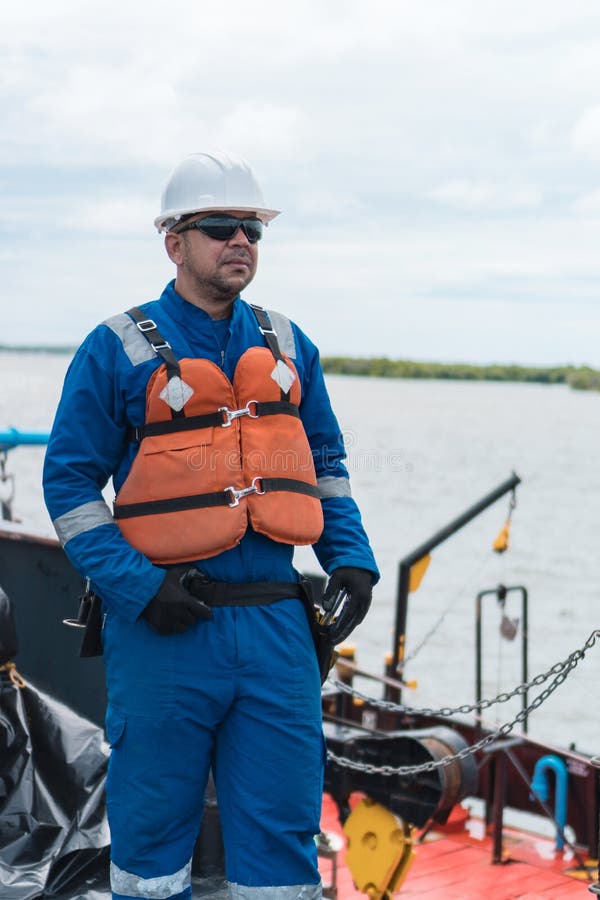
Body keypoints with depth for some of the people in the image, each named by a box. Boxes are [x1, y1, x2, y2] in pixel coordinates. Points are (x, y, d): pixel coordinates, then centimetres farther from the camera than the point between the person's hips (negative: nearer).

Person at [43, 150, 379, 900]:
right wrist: (137, 589, -13)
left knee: (283, 826, 7)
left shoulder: (288, 346, 12)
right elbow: (69, 482, -3)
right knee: (152, 826, 7)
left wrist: (351, 558, 5)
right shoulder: (117, 350, -2)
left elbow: (325, 464, 19)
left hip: (276, 623, 4)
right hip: (163, 632, -3)